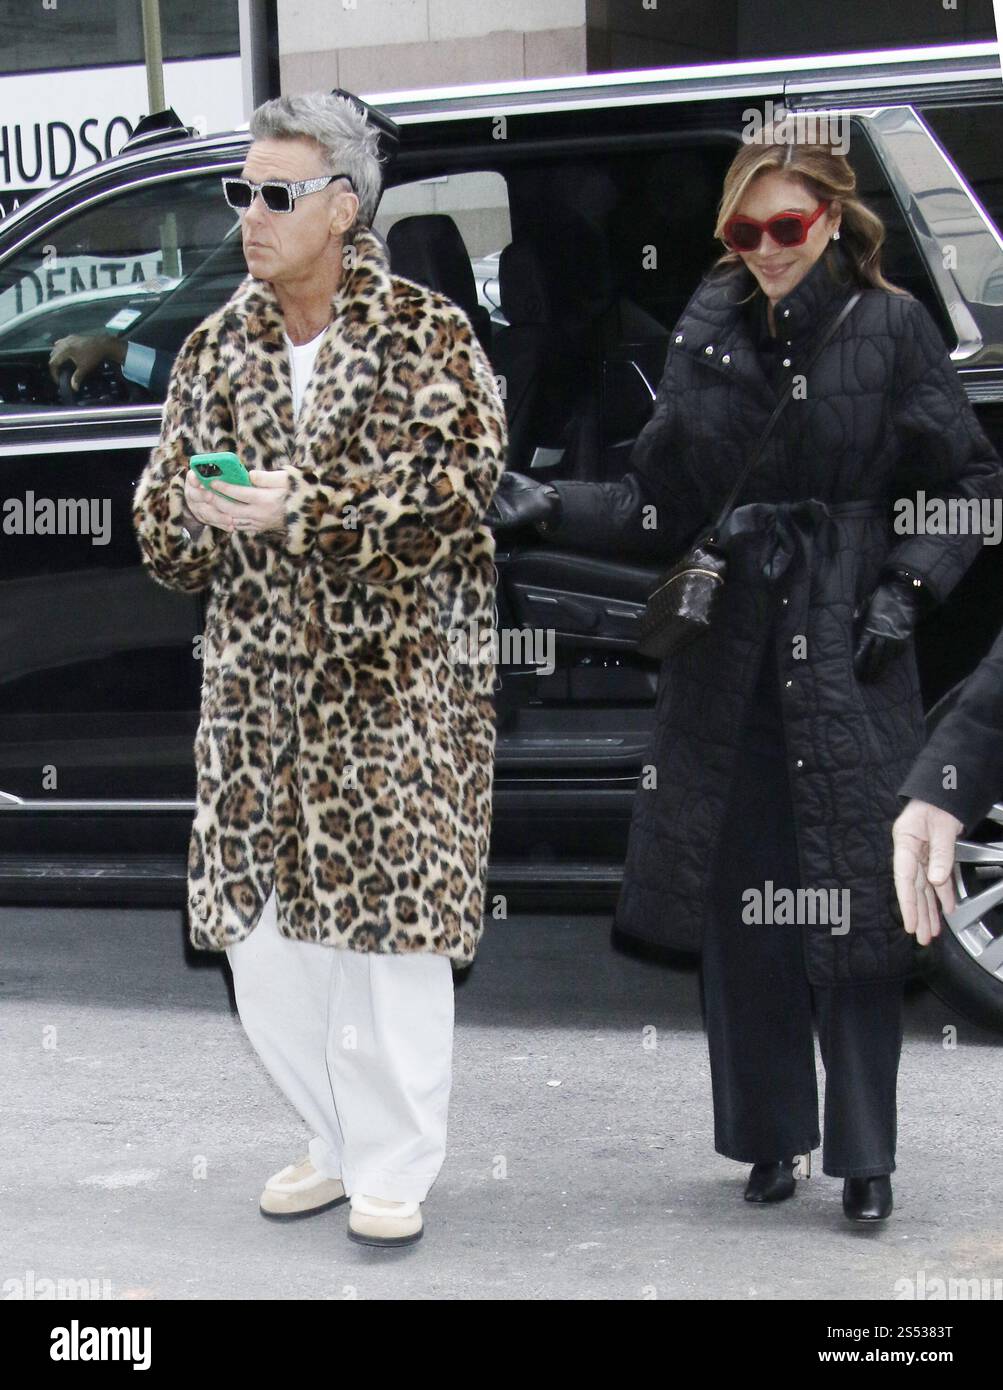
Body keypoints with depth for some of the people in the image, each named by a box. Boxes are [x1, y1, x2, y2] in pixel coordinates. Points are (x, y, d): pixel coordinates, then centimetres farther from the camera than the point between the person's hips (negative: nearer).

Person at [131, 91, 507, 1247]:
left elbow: (457, 491, -15)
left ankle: (395, 1172, 11)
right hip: (256, 688, 5)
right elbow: (160, 518, 12)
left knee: (394, 928, -2)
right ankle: (338, 1141, 26)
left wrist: (304, 508, -22)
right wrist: (204, 511, -12)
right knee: (261, 933, 7)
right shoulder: (217, 348, 12)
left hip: (399, 685, -5)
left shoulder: (429, 337, -3)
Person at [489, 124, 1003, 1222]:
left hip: (846, 657, -3)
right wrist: (550, 510, -9)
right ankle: (770, 1139, 21)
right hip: (729, 657, 3)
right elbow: (660, 508, 5)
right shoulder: (709, 337, 6)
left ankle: (864, 1156, 10)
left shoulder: (890, 329, -1)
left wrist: (908, 590, -7)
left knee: (848, 904, -2)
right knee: (740, 902, 7)